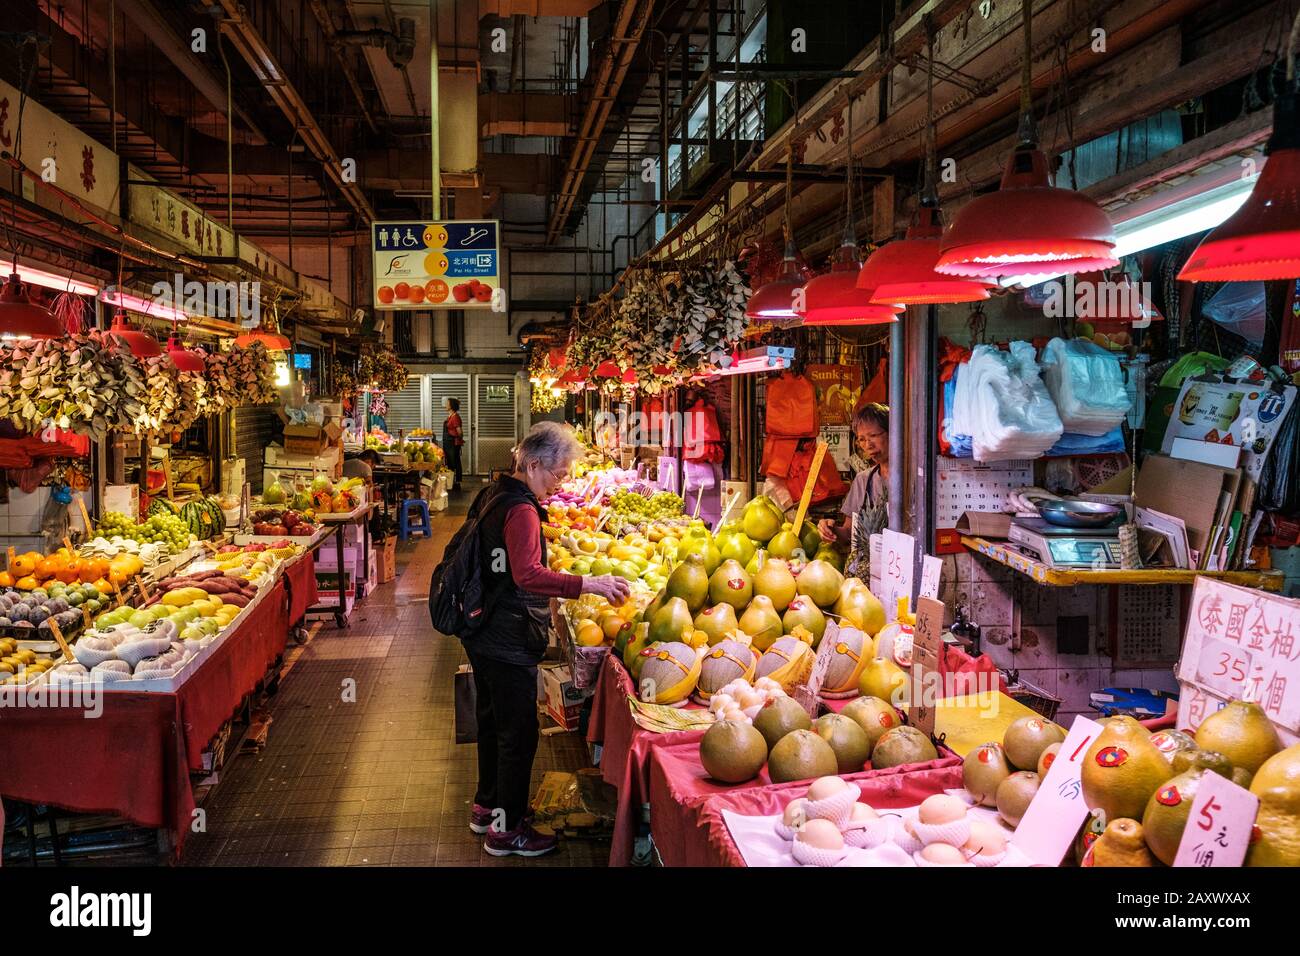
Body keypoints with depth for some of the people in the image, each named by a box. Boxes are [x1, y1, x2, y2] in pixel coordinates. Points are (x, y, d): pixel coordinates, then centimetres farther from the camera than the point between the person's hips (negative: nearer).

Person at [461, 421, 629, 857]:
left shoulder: (493, 496, 9)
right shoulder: (521, 509, -22)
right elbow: (528, 574, -34)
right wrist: (588, 584, -36)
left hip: (484, 636, 11)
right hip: (508, 644, -11)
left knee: (493, 722, 23)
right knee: (518, 734, 1)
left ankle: (487, 806, 38)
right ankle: (506, 829, 13)